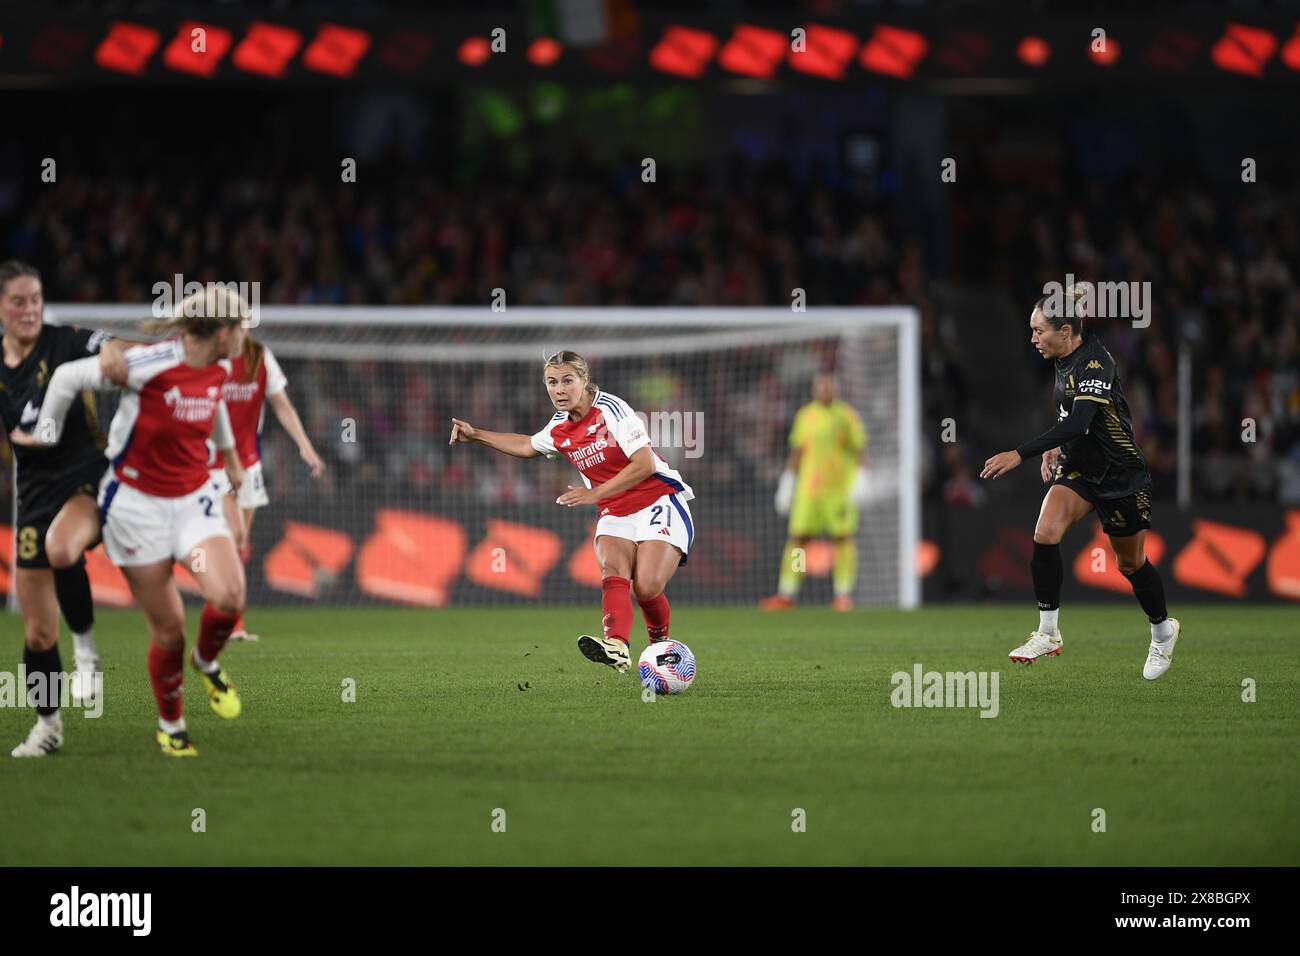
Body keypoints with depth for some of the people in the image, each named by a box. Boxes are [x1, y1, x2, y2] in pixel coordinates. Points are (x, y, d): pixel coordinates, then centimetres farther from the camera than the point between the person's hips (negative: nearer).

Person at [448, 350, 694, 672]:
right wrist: (476, 435, 28)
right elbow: (528, 446, 32)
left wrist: (595, 494, -20)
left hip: (658, 504, -5)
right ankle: (616, 646, -51)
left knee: (646, 587, -23)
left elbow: (645, 464, -19)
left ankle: (660, 644, 8)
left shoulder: (611, 409, -14)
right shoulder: (559, 428, 8)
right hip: (615, 514, 5)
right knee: (612, 572, -26)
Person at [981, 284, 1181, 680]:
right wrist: (1055, 447, 10)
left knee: (1131, 562, 10)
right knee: (1045, 535, -18)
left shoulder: (1095, 365, -27)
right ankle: (1048, 634, -11)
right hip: (1077, 466, 7)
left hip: (1120, 475, -7)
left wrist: (1019, 455, -46)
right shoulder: (1066, 358, -1)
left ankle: (1163, 633, 37)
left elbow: (1077, 424, -40)